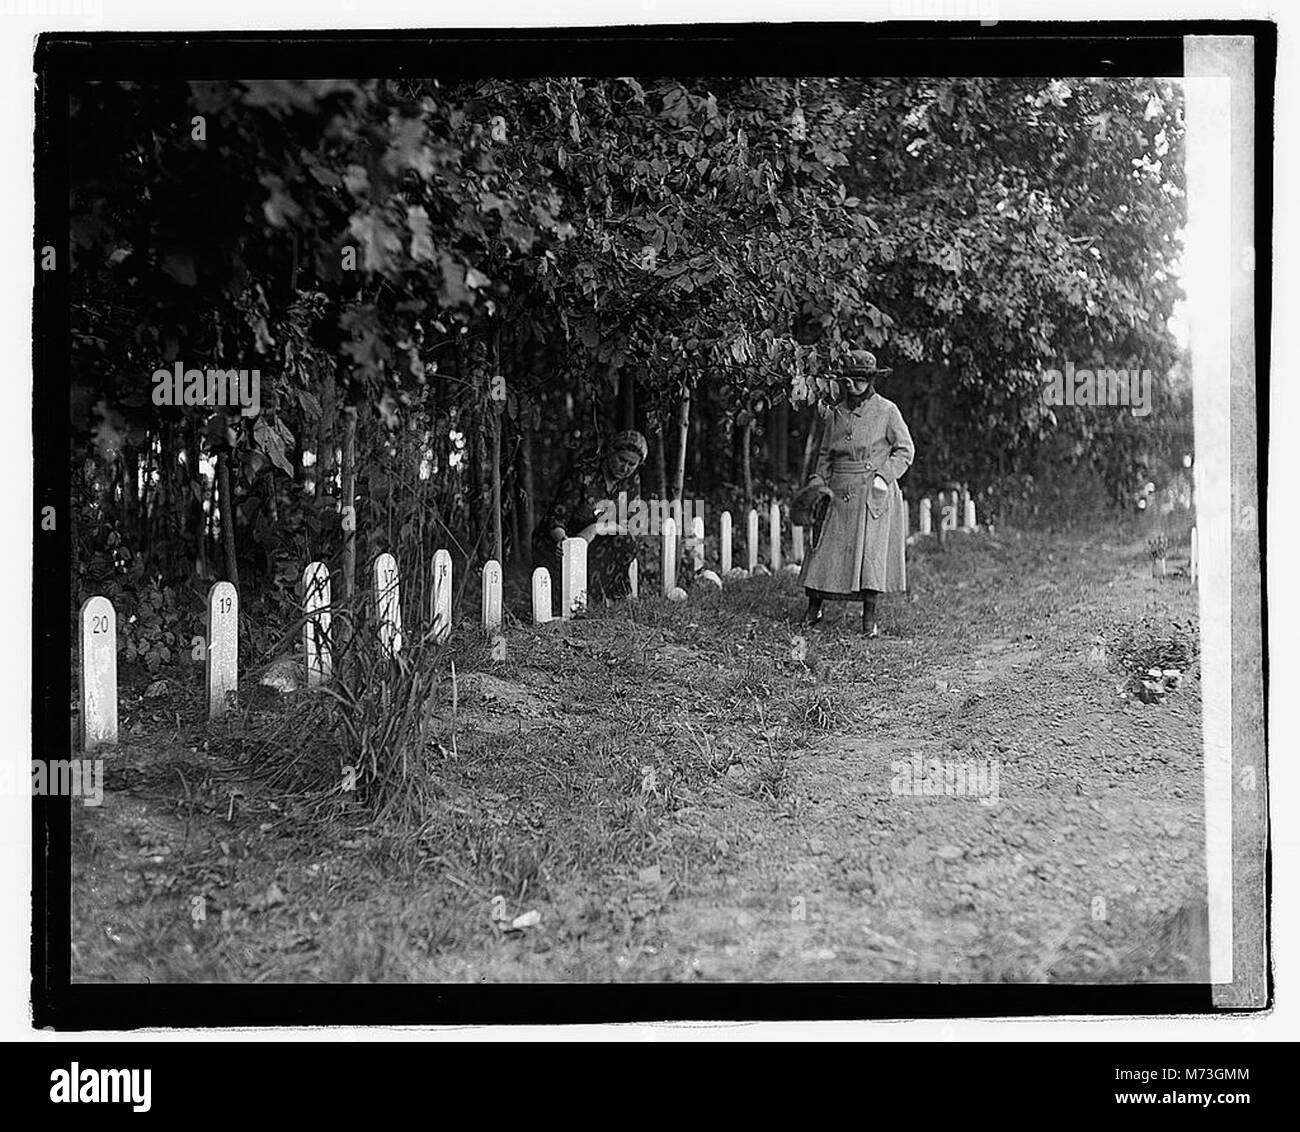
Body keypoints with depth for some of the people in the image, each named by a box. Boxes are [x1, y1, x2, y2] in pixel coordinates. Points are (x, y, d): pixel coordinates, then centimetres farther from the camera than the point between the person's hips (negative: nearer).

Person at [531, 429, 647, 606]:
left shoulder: (632, 481, -6)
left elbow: (627, 523, -9)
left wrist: (595, 529, -30)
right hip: (556, 540, -5)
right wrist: (562, 539, -47)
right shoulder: (582, 472, -22)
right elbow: (556, 518, -24)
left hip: (593, 544, 5)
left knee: (626, 543, -25)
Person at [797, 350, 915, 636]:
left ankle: (869, 619, -1)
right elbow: (825, 453, 20)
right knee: (826, 547, 1)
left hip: (873, 492, -3)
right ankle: (813, 610, 15)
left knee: (871, 549, -7)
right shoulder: (835, 413, 11)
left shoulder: (886, 411, -1)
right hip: (840, 493, 3)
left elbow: (905, 450, 1)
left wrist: (884, 476, -12)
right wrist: (819, 480, 4)